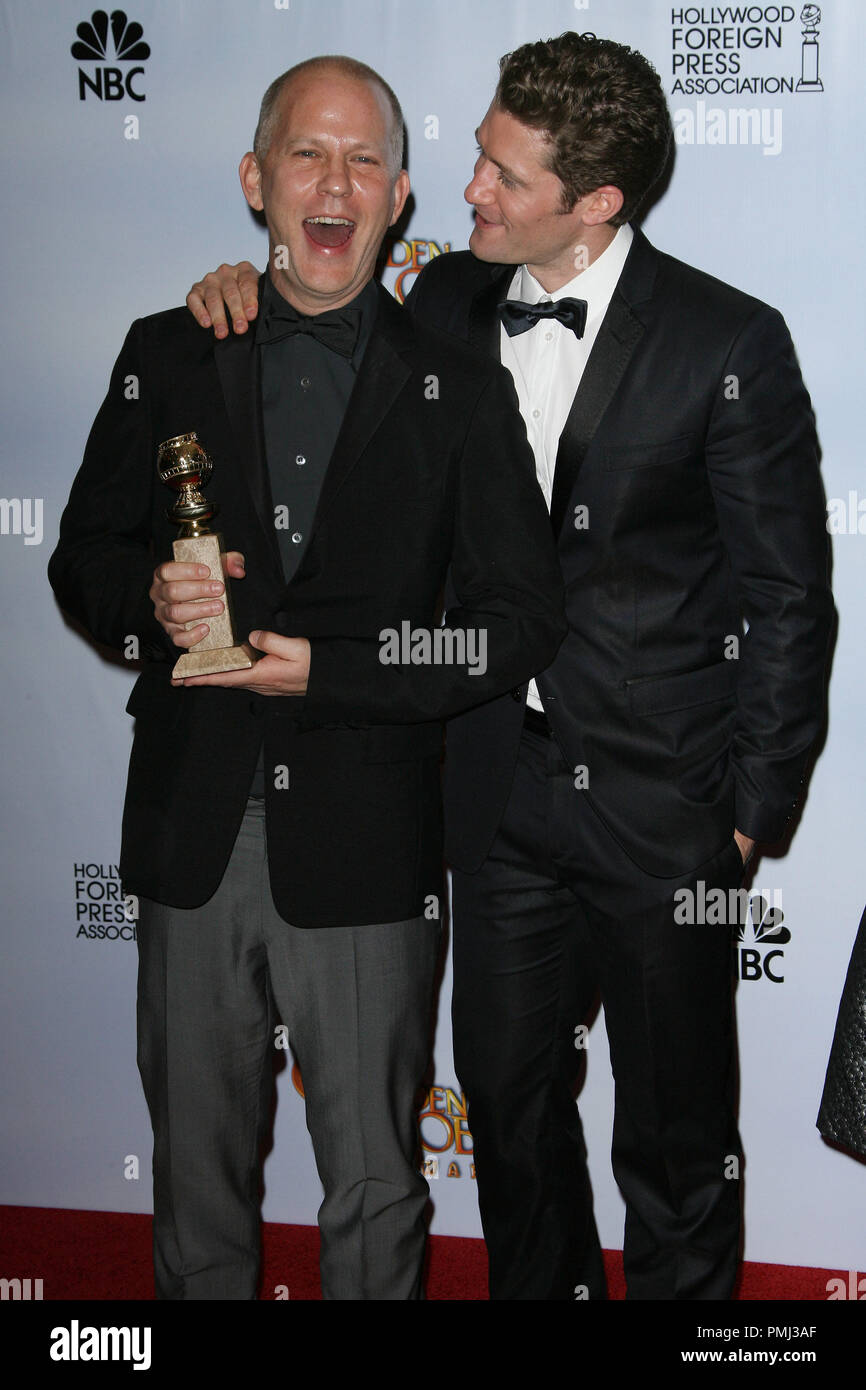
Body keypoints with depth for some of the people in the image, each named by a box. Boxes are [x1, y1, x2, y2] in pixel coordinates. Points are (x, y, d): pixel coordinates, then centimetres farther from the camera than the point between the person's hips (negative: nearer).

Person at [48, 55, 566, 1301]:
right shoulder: (166, 359, 7)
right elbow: (82, 557, 12)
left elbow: (523, 622, -2)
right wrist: (150, 598, -12)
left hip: (364, 850, -2)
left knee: (375, 1186, 10)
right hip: (194, 836, 2)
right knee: (197, 1169, 16)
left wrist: (329, 668, -13)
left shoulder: (459, 392, 1)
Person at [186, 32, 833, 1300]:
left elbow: (788, 593, -9)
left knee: (675, 1123, 11)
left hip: (659, 799, -4)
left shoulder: (729, 344, -13)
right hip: (501, 776, 5)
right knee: (506, 1086, 19)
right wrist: (256, 294, 1)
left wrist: (755, 807, -9)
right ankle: (539, 1288, 41)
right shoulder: (447, 302, 1)